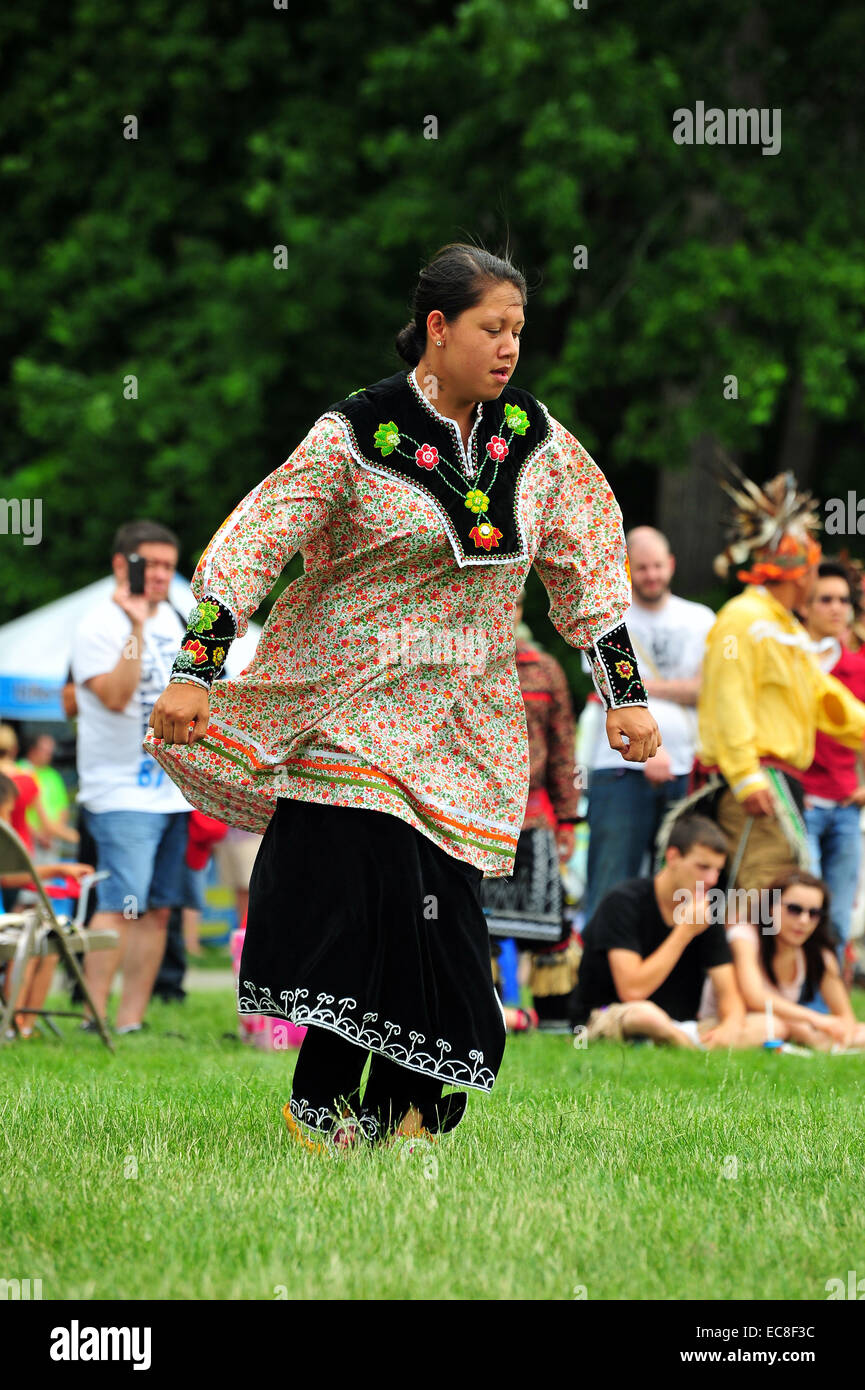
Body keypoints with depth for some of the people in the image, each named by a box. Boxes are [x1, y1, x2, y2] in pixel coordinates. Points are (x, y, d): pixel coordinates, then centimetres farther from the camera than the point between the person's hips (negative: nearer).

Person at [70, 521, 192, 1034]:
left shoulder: (171, 619, 15)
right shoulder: (101, 626, -10)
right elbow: (116, 696, -24)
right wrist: (137, 629, -27)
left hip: (174, 792, 8)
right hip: (122, 794, -8)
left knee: (157, 910, 5)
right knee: (121, 906, -15)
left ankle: (131, 1022, 7)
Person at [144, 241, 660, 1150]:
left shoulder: (533, 438, 5)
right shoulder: (356, 435, -9)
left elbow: (587, 563, 13)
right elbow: (254, 543, -9)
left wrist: (624, 691, 11)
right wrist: (194, 669, -15)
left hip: (466, 717, 4)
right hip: (352, 697, -4)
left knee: (440, 895, -3)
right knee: (353, 876, -14)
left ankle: (403, 1099, 7)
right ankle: (319, 1100, -5)